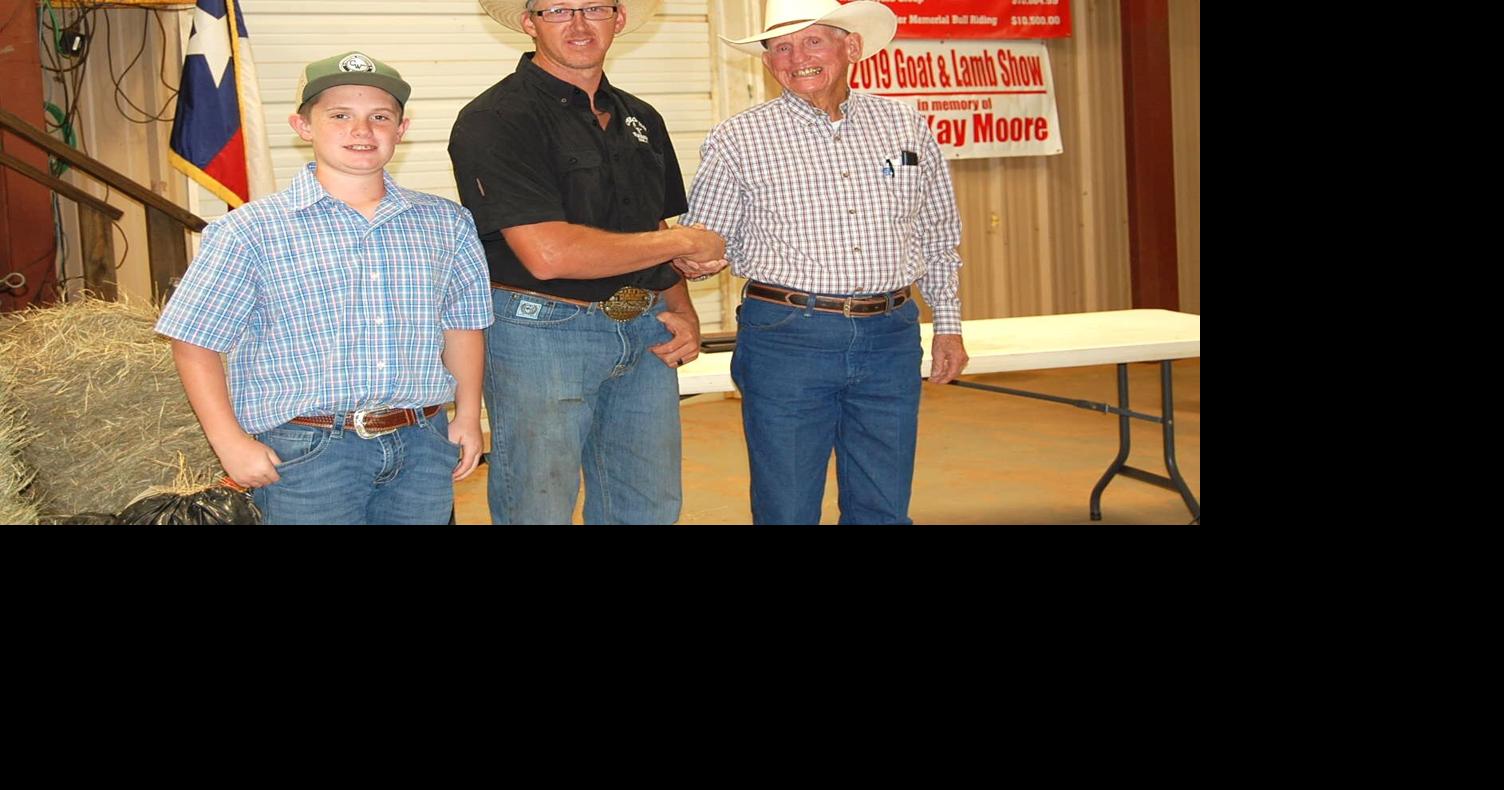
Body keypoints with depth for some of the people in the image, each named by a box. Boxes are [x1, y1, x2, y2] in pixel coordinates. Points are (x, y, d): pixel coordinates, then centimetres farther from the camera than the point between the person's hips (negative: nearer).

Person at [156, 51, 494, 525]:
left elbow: (463, 322, 18)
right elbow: (194, 342, -3)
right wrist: (230, 442, -8)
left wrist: (468, 416, 13)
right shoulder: (250, 231, -5)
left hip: (423, 448, 4)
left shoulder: (446, 224, 8)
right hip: (306, 451, -3)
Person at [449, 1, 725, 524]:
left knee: (649, 509, 14)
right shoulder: (494, 120, -12)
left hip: (646, 334, 7)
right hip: (541, 333, -6)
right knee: (540, 510, 4)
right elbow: (548, 254, -23)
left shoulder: (642, 120, 12)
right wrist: (685, 242, -13)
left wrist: (683, 310, 3)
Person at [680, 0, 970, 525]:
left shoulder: (906, 128, 9)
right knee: (786, 511, 4)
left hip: (890, 340, 3)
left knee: (884, 510, 9)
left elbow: (939, 240, 17)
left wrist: (947, 325, 16)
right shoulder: (739, 141, 0)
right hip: (785, 338, -2)